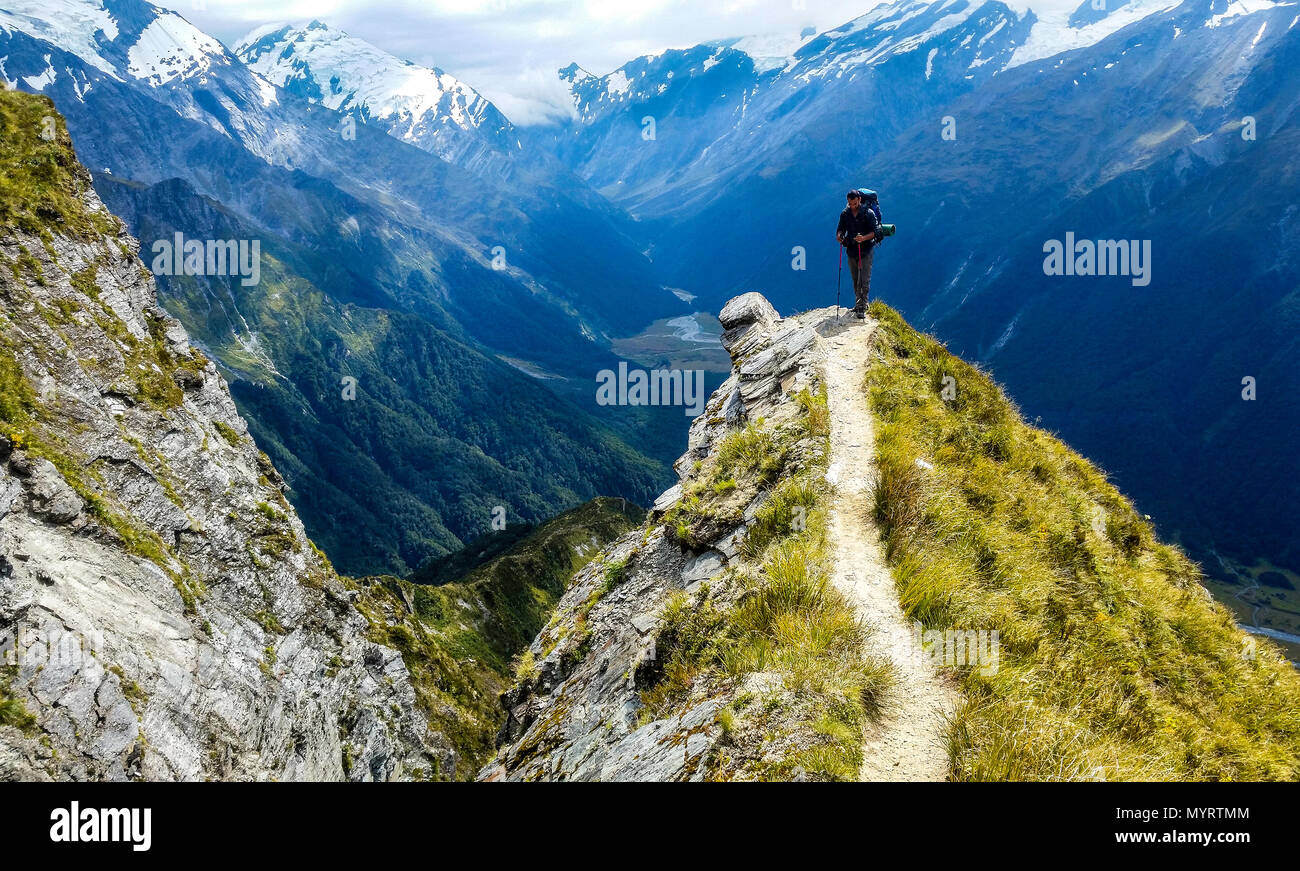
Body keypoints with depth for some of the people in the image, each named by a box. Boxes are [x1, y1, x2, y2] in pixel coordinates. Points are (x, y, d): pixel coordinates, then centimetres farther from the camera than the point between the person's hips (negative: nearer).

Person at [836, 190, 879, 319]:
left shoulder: (869, 213, -8)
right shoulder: (845, 214, 5)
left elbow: (875, 231, -10)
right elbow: (841, 229, 12)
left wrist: (864, 238, -29)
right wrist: (839, 236, -13)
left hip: (865, 251, -4)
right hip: (851, 251, 4)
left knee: (864, 280, -10)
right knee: (855, 280, 11)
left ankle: (862, 308, -11)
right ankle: (858, 303, 22)